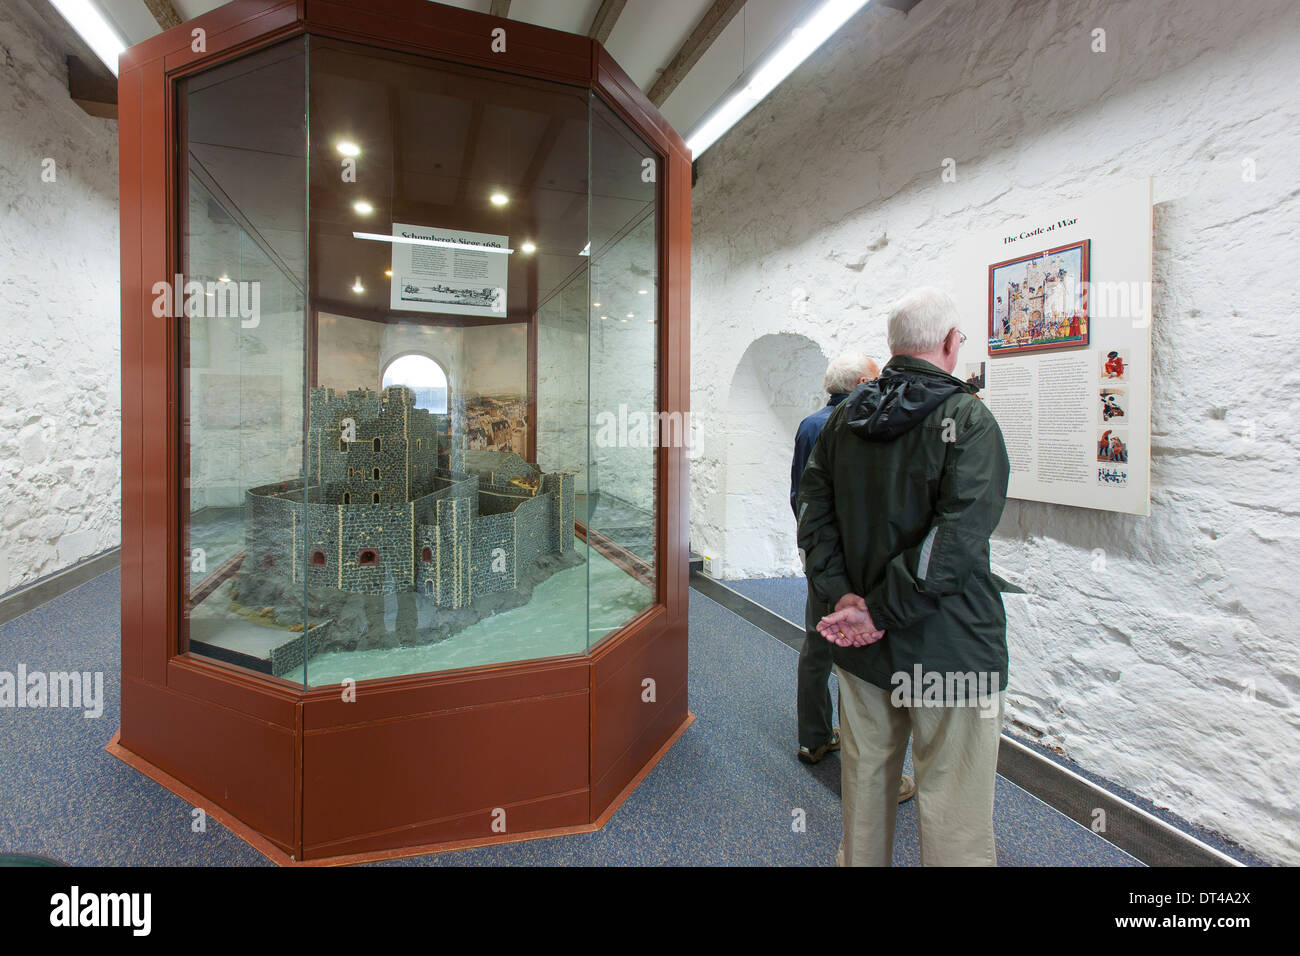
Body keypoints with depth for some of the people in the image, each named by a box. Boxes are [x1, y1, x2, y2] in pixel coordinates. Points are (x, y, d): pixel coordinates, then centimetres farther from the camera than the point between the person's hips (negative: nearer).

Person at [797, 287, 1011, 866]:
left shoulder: (843, 417, 6)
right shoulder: (968, 419, -11)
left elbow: (813, 513, 2)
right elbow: (957, 537, -21)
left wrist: (841, 596, -5)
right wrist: (878, 610, -17)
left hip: (860, 645, 6)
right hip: (948, 647, -5)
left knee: (865, 782, 21)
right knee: (954, 819, 8)